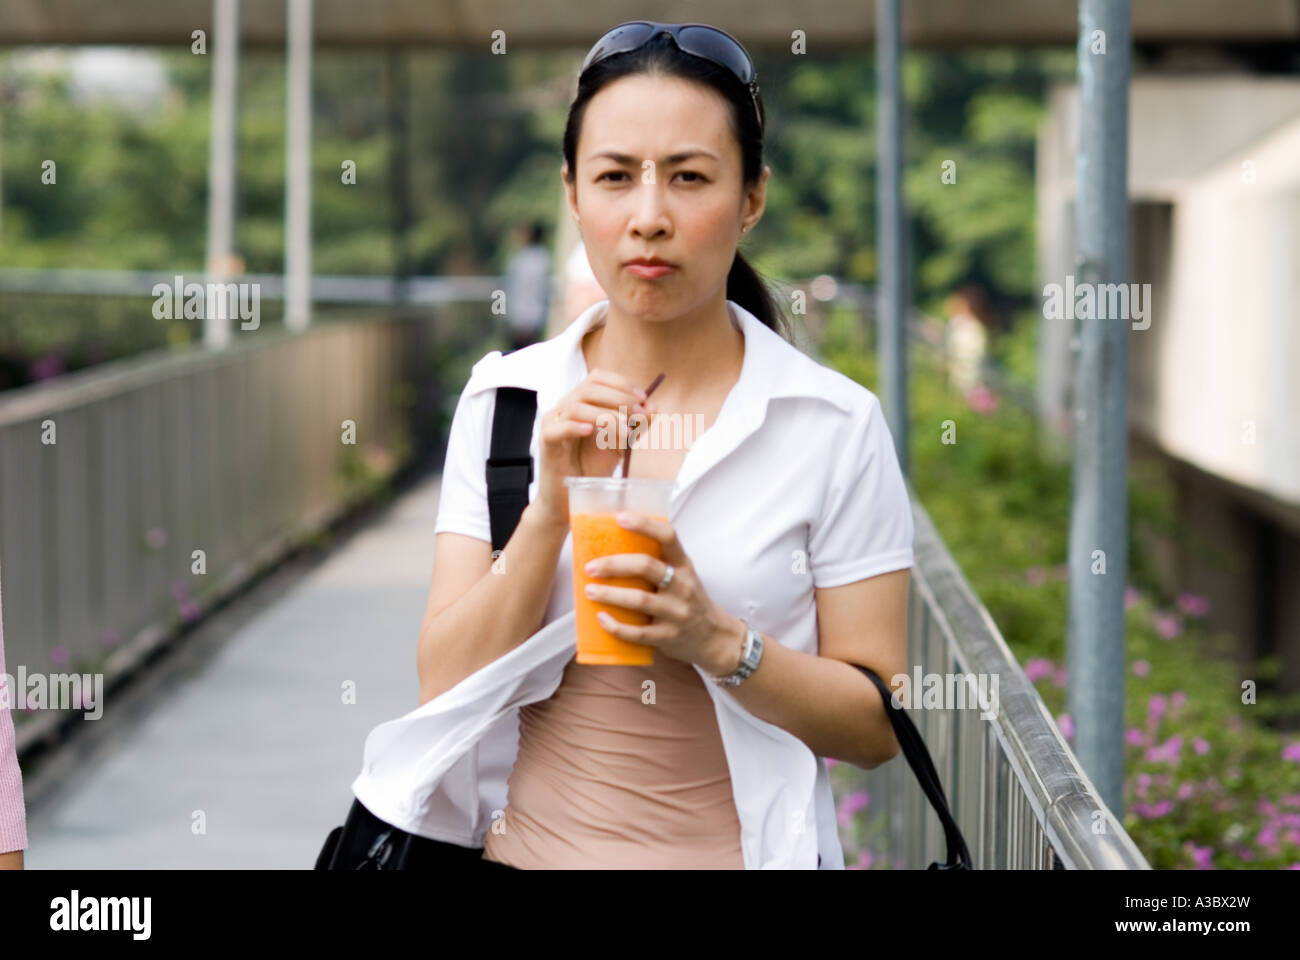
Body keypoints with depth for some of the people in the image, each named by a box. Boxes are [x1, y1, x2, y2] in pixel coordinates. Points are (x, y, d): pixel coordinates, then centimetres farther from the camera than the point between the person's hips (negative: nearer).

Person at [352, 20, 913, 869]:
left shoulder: (836, 426, -8)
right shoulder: (504, 398, -2)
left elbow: (876, 726, -7)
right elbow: (447, 687, -6)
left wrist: (718, 642, -22)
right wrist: (552, 512, -19)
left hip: (741, 849, -2)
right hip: (526, 846, 2)